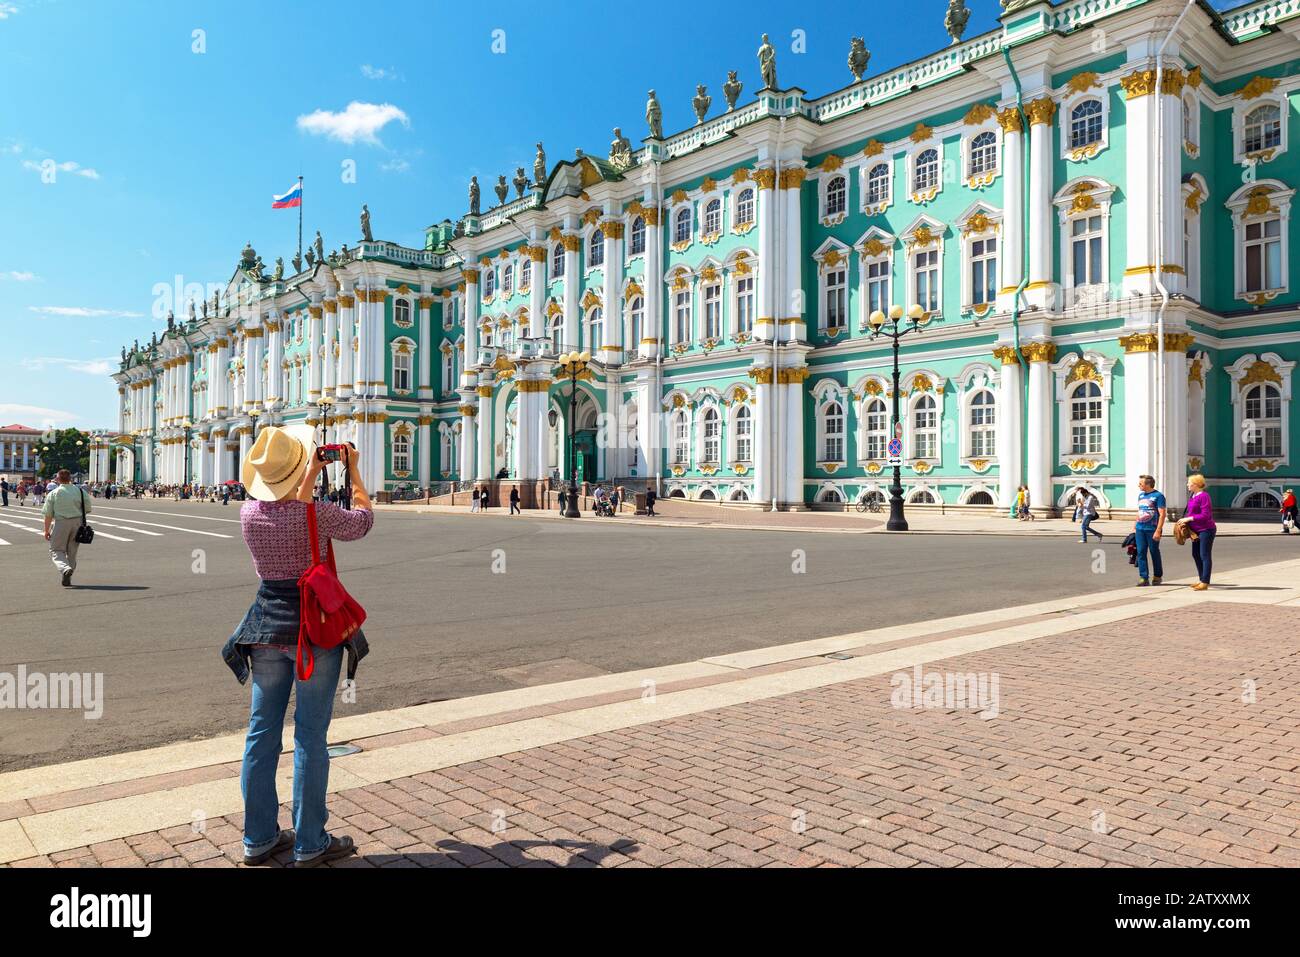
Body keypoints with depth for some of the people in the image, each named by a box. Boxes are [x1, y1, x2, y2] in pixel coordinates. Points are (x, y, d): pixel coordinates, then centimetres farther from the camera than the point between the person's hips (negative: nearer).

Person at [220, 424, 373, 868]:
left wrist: (311, 476, 26)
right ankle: (310, 844, 12)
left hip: (267, 628, 5)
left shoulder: (248, 512, -1)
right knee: (310, 737, 3)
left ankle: (259, 838, 24)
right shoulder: (315, 514, -16)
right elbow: (362, 521, 3)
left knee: (262, 733, 13)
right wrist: (353, 472, 13)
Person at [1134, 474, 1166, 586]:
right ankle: (1143, 577, 5)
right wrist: (1134, 526, 16)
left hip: (1152, 529, -6)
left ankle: (1157, 576, 20)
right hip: (1140, 529, 6)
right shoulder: (1141, 495, 12)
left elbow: (1162, 514, -12)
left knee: (1154, 552, 6)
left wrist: (1158, 531, -18)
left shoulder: (1158, 496, -8)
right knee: (1141, 552, 2)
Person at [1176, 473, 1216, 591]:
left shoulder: (1204, 496, -18)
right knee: (1196, 555, 15)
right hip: (1197, 530, 10)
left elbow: (1205, 515, -22)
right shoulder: (1193, 495, 10)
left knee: (1204, 555, -5)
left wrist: (1188, 519, -19)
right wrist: (1184, 520, 3)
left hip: (1206, 530, -10)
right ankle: (1201, 580, 25)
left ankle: (1205, 582, -1)